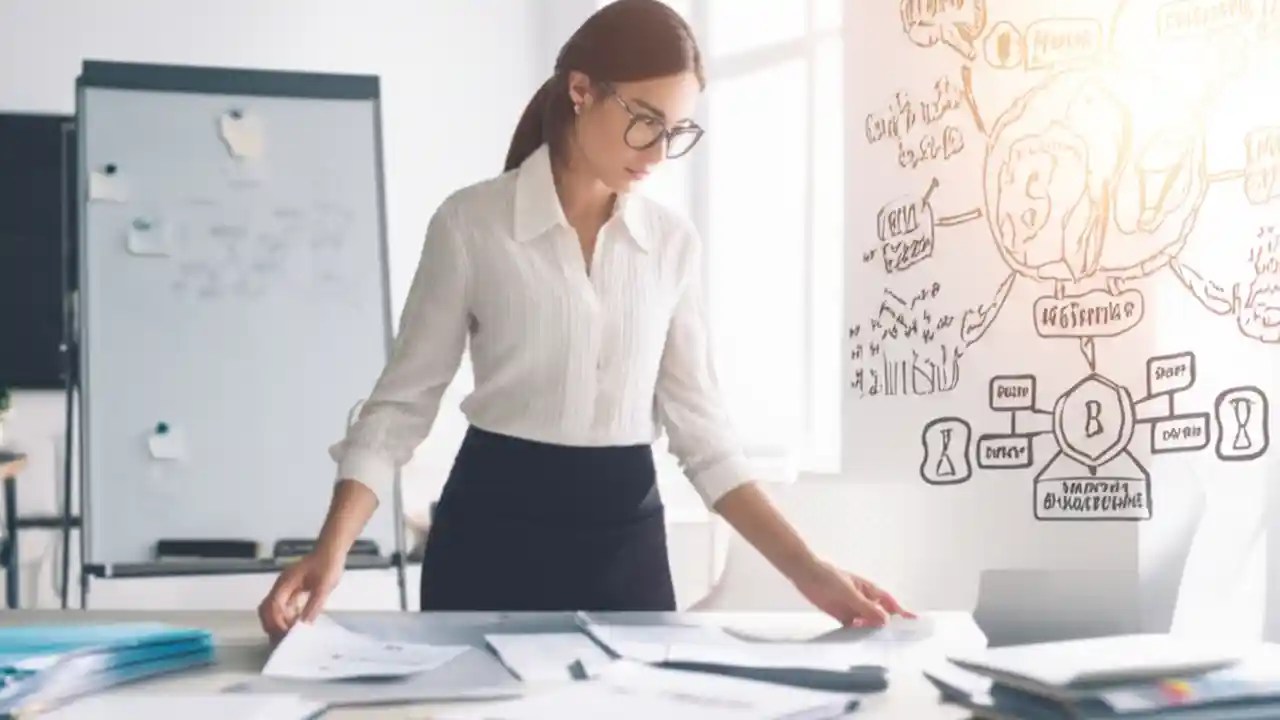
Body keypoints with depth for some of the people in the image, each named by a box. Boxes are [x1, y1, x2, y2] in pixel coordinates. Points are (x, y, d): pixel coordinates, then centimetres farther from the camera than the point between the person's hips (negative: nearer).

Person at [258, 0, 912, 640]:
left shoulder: (673, 242, 4)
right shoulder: (471, 222, -6)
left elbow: (697, 423, 4)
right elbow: (404, 398, -5)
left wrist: (805, 569, -5)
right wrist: (331, 550, -19)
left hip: (625, 533, 3)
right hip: (496, 526, -3)